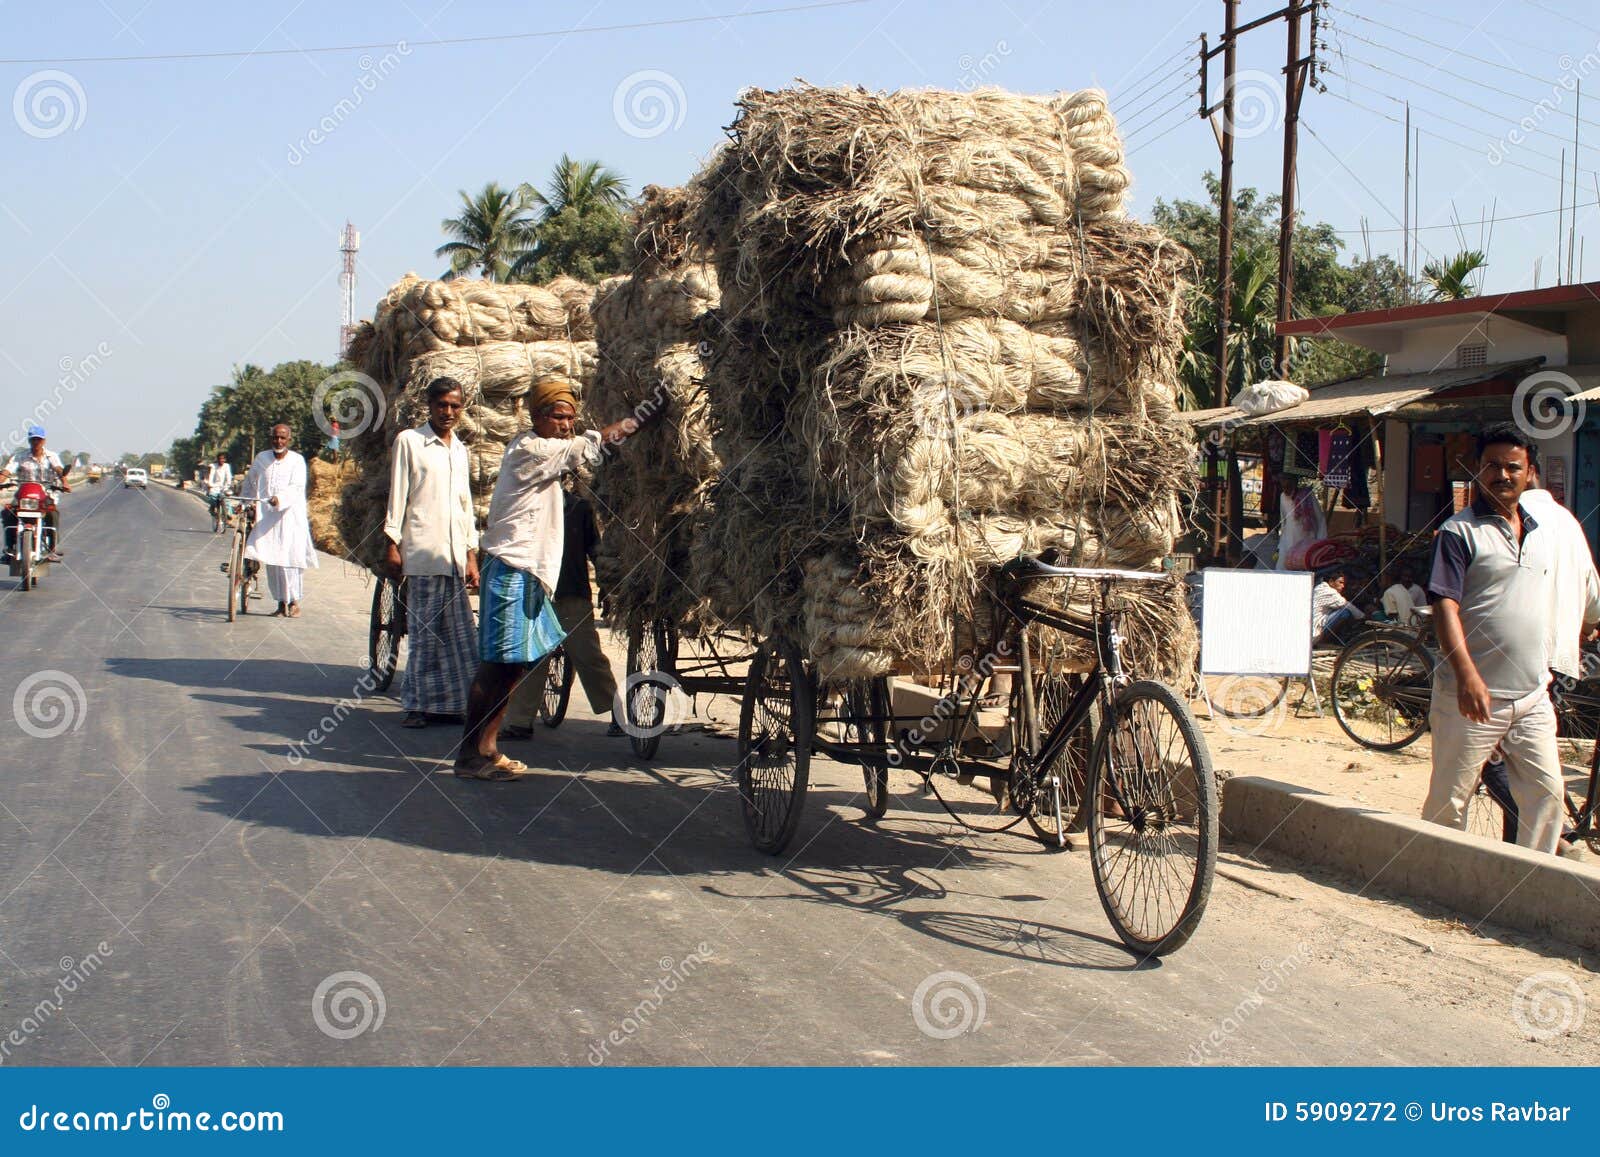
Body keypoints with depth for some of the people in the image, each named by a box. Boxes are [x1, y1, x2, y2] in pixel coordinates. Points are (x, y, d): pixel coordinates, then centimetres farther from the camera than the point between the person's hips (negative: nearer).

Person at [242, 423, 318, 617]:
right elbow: (249, 481, 25)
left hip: (290, 516, -3)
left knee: (290, 558, -9)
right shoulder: (261, 458, 11)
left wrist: (279, 499, -28)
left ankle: (294, 602, -2)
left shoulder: (297, 461, 1)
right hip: (266, 516, 3)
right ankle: (281, 602, 7)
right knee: (271, 560, 0)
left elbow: (297, 487, -12)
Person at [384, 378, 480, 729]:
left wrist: (471, 556, 17)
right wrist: (392, 543, -6)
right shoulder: (409, 441, 4)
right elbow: (397, 495, 1)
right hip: (422, 553, -5)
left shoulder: (460, 449, 20)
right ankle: (420, 704, 0)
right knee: (426, 631, -6)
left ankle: (447, 703, 6)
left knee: (457, 632, 0)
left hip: (454, 555, 5)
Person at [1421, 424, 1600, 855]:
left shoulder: (1546, 533, 13)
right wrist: (1467, 676, -25)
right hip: (1472, 695, -5)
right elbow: (1445, 607, -15)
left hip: (1532, 697, 5)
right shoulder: (1460, 532, -6)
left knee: (1546, 793, 4)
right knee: (1449, 800, 2)